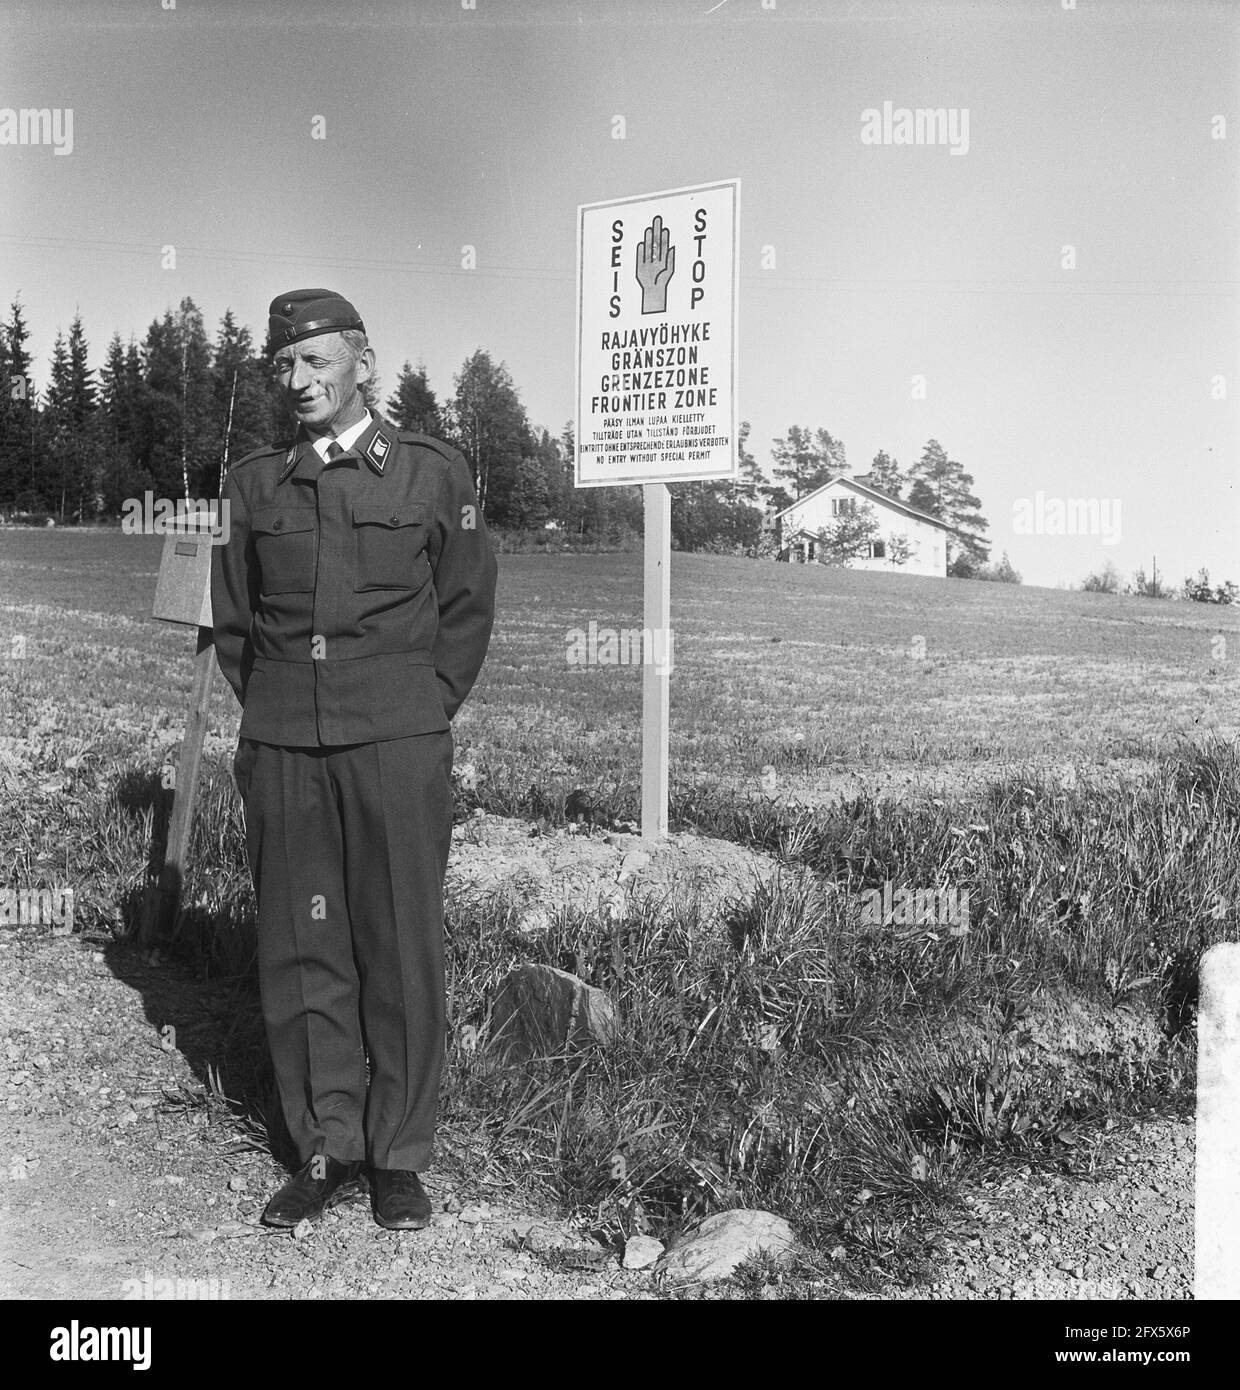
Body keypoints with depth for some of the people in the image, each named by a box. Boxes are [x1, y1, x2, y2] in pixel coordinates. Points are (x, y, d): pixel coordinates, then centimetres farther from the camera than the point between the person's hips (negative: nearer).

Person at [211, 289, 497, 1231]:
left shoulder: (435, 473, 4)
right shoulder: (255, 483, 11)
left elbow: (468, 608, 8)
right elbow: (232, 618, 17)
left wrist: (422, 713, 4)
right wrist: (270, 711, 8)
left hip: (399, 747, -2)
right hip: (281, 751, 3)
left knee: (402, 951, 1)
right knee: (301, 950, 6)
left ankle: (399, 1159, 14)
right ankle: (325, 1150, 20)